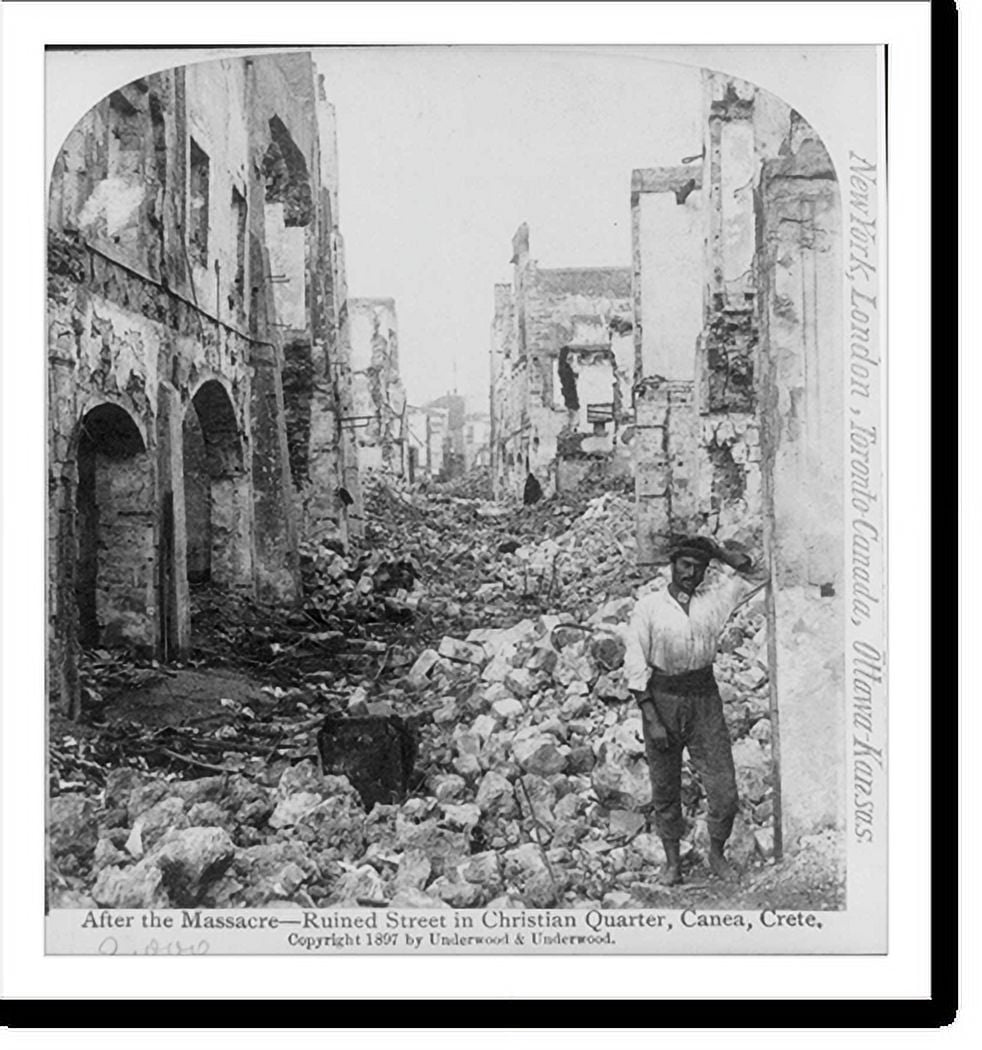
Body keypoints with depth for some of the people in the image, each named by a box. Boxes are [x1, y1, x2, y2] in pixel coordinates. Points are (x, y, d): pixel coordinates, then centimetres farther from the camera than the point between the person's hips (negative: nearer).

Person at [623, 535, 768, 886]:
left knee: (723, 788, -1)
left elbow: (756, 576, 11)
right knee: (665, 788, 8)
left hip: (704, 699, 2)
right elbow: (635, 668, -6)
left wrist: (719, 552, 0)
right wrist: (652, 719, -12)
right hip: (661, 700, -2)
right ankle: (672, 861, 24)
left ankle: (717, 854, 22)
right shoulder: (648, 607, -5)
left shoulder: (712, 599, 4)